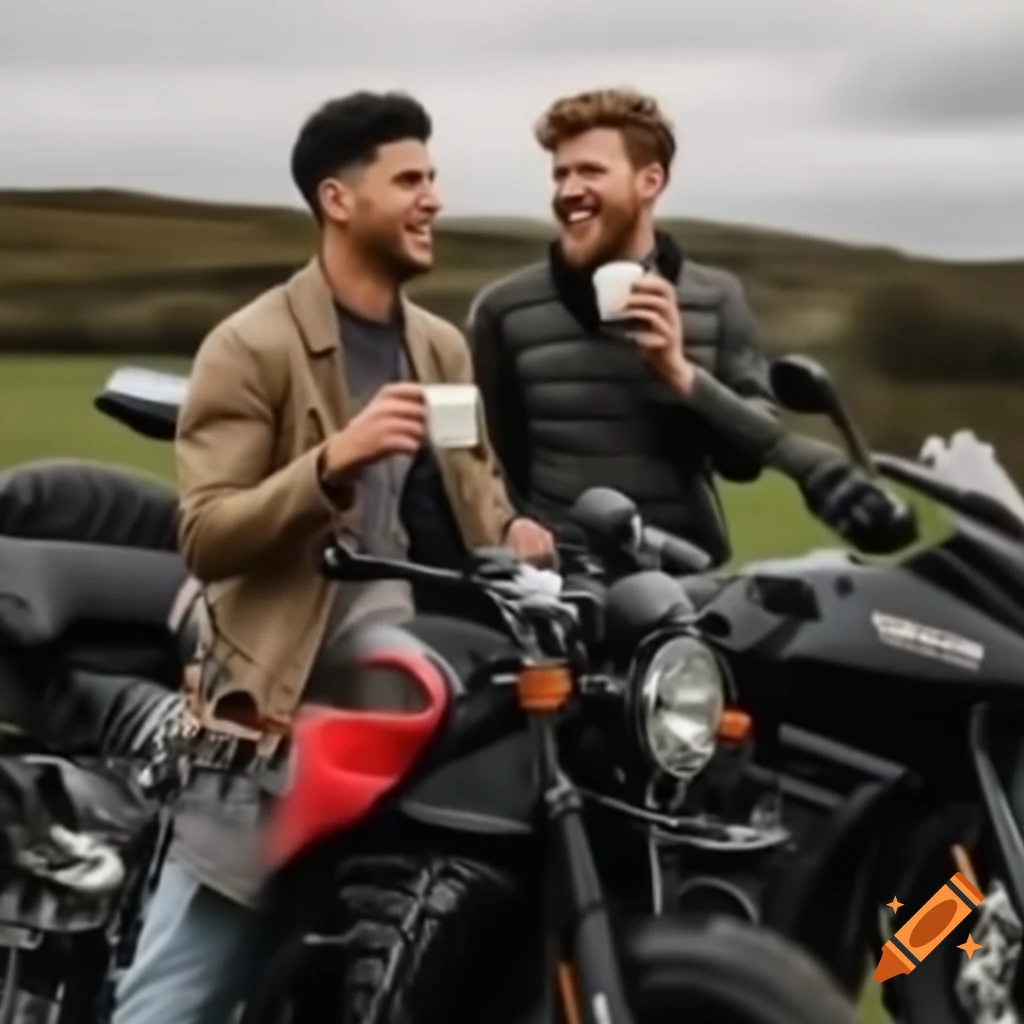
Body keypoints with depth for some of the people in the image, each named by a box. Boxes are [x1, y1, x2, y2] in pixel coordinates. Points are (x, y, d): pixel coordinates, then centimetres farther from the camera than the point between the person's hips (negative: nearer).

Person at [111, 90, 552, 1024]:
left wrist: (515, 533, -3)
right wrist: (335, 461, -26)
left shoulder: (444, 348, 16)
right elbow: (205, 538, -12)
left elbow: (478, 491, 21)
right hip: (282, 710, -6)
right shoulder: (251, 346, -5)